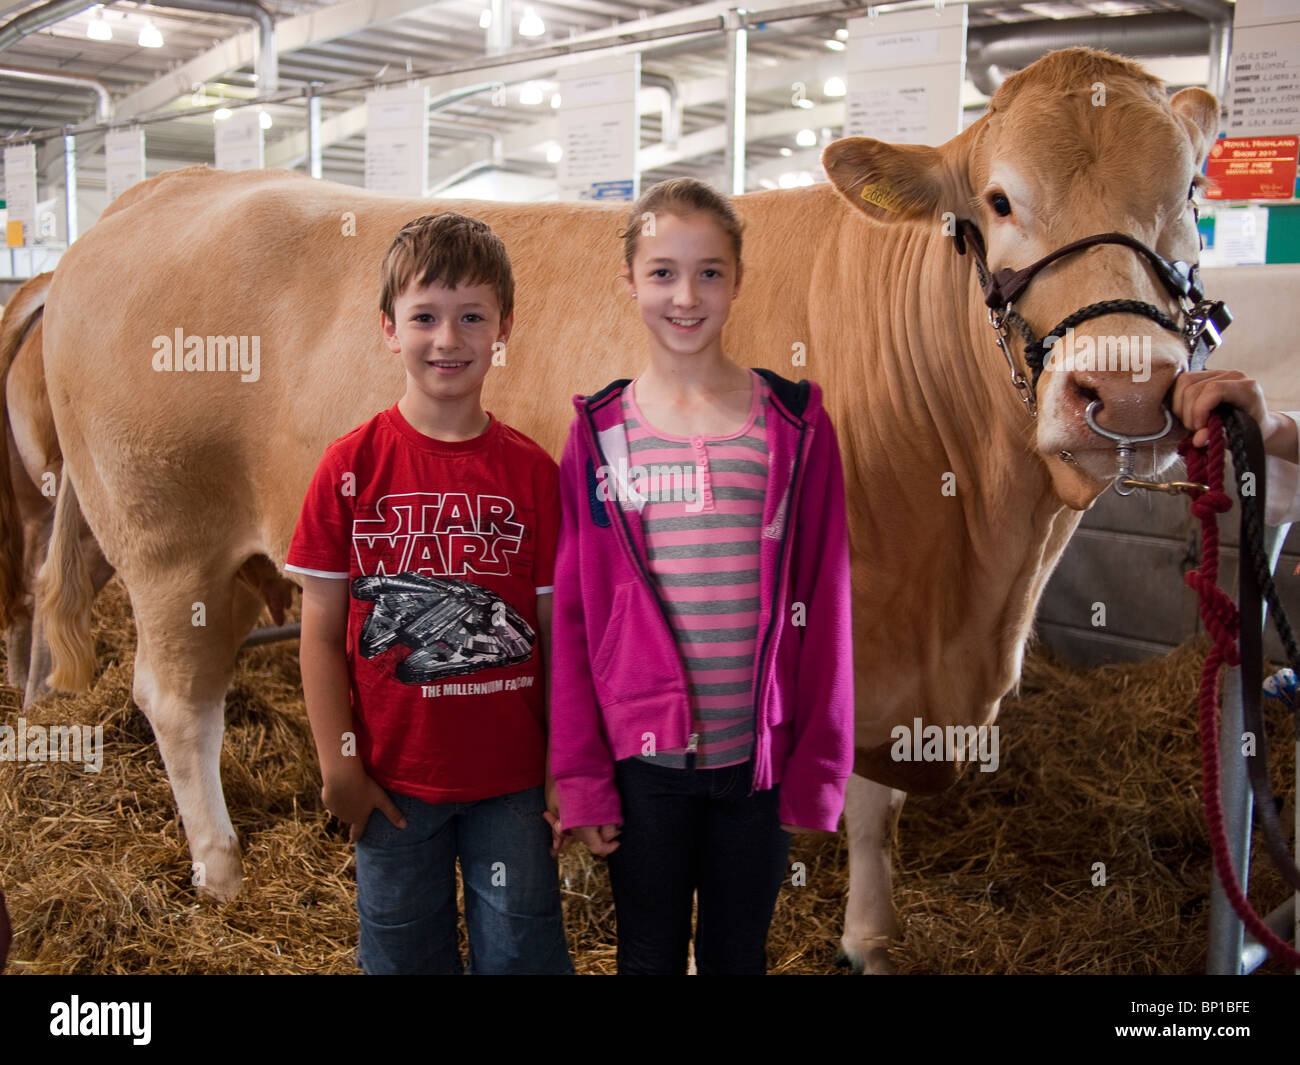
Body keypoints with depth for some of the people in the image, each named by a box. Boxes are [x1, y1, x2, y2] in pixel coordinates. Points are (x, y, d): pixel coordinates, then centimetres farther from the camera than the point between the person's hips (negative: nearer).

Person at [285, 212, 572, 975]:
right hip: (392, 778, 0)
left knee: (522, 953, 13)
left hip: (512, 778, 0)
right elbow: (323, 630, -3)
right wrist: (338, 764, -5)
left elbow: (554, 630, -2)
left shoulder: (532, 471, -4)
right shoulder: (352, 467, -6)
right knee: (403, 954, 17)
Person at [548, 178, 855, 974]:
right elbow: (573, 612, 0)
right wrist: (580, 773, -1)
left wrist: (819, 765, 0)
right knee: (650, 957, 17)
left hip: (759, 758, 0)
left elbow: (823, 606, 0)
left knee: (739, 956, 17)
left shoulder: (795, 426, -2)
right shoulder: (600, 433, -1)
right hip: (643, 758, 0)